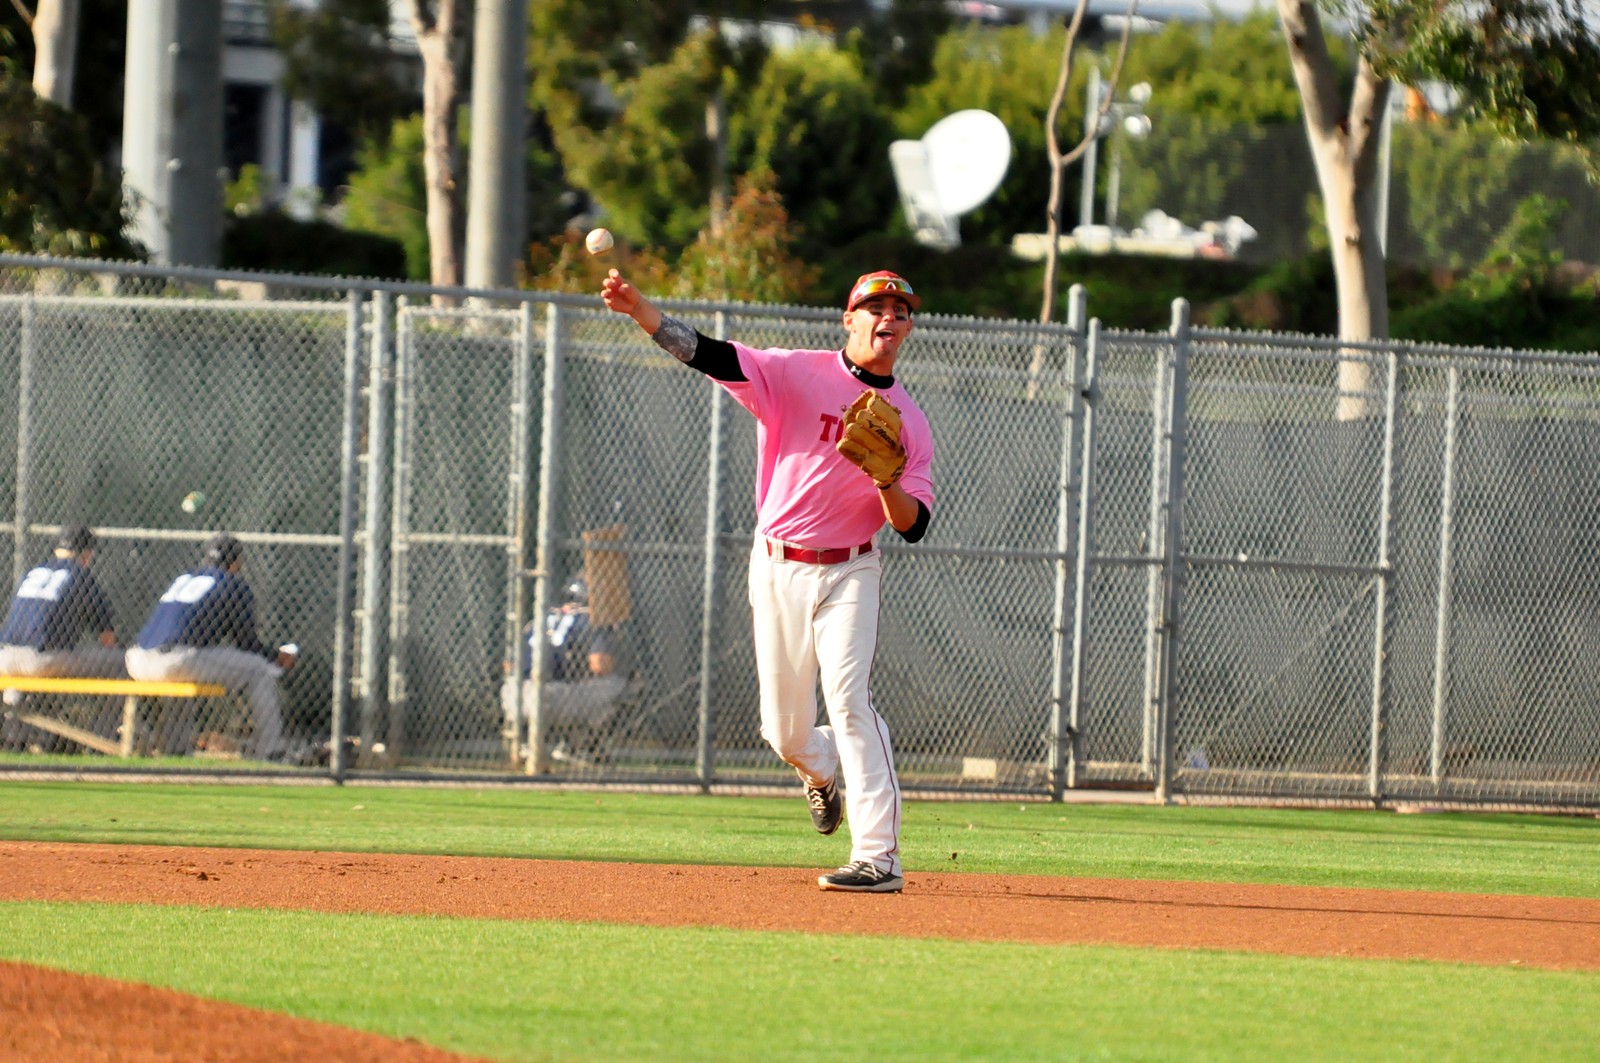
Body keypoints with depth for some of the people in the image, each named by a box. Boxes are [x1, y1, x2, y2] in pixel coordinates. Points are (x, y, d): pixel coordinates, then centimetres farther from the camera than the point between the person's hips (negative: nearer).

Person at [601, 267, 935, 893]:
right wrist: (638, 309, -29)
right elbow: (706, 354, -14)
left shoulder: (908, 422, 4)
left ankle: (878, 858, -24)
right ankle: (822, 770, 43)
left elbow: (913, 527, -1)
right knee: (784, 733, 4)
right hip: (777, 571, 0)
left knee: (848, 695, -22)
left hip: (848, 572, 0)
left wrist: (888, 486, -22)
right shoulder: (798, 375, -2)